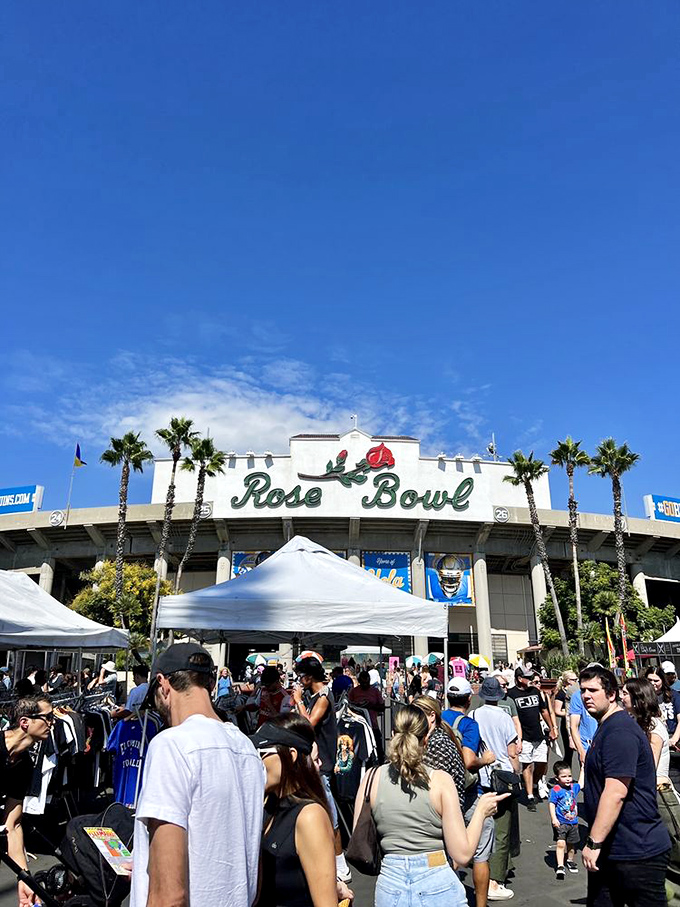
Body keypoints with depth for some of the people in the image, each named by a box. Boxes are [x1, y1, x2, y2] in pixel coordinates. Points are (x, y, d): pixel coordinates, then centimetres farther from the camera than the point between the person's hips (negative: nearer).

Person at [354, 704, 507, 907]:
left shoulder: (372, 778, -6)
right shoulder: (440, 780, -12)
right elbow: (462, 855, -10)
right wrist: (481, 811, 4)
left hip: (389, 888, 2)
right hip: (438, 886, -1)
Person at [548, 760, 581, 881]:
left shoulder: (574, 787, 1)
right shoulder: (555, 790, -16)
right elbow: (551, 804, -17)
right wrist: (554, 819, -25)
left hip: (573, 822, 6)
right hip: (560, 823, -6)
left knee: (571, 844, 18)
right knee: (560, 843, -15)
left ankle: (570, 860, 41)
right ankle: (560, 866, -9)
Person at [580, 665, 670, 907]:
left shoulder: (620, 730, -21)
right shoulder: (606, 728, 12)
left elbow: (616, 792, -27)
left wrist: (593, 842, -24)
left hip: (637, 853, -10)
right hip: (610, 850, 10)